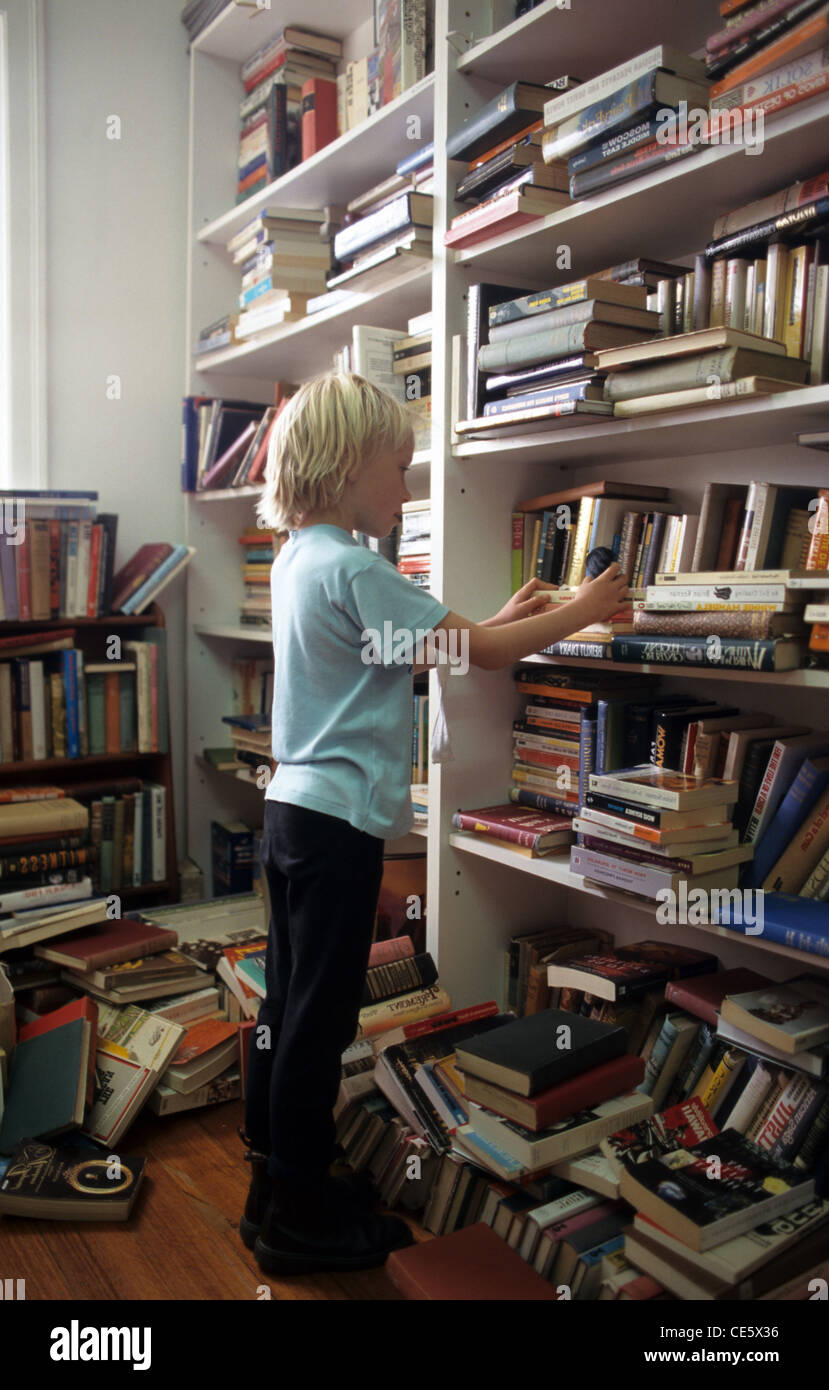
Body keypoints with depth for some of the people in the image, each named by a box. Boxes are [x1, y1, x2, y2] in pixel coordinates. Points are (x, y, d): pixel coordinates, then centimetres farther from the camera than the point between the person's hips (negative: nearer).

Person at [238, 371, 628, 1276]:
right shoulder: (353, 568, -17)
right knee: (320, 1020, 2)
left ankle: (278, 1184, 32)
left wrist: (507, 616, 14)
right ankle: (300, 1219, 18)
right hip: (338, 821, -10)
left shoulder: (296, 560, 12)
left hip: (293, 810, 10)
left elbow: (424, 650, 16)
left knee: (288, 1007, 17)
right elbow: (481, 653, -16)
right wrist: (580, 611, -4)